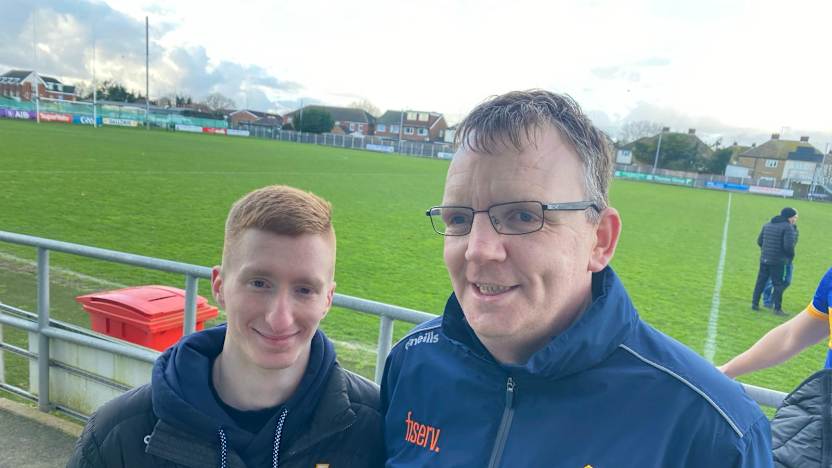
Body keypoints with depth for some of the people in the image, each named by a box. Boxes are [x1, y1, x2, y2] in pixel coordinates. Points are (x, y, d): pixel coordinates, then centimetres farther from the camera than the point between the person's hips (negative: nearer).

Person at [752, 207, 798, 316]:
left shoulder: (767, 225, 11)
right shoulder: (788, 227, -11)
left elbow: (759, 241, 13)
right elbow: (788, 246, -18)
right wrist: (791, 255, 0)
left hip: (764, 259, 6)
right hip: (778, 261, -6)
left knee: (760, 282, 13)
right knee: (778, 285, 2)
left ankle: (755, 303, 17)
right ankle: (777, 309, 5)